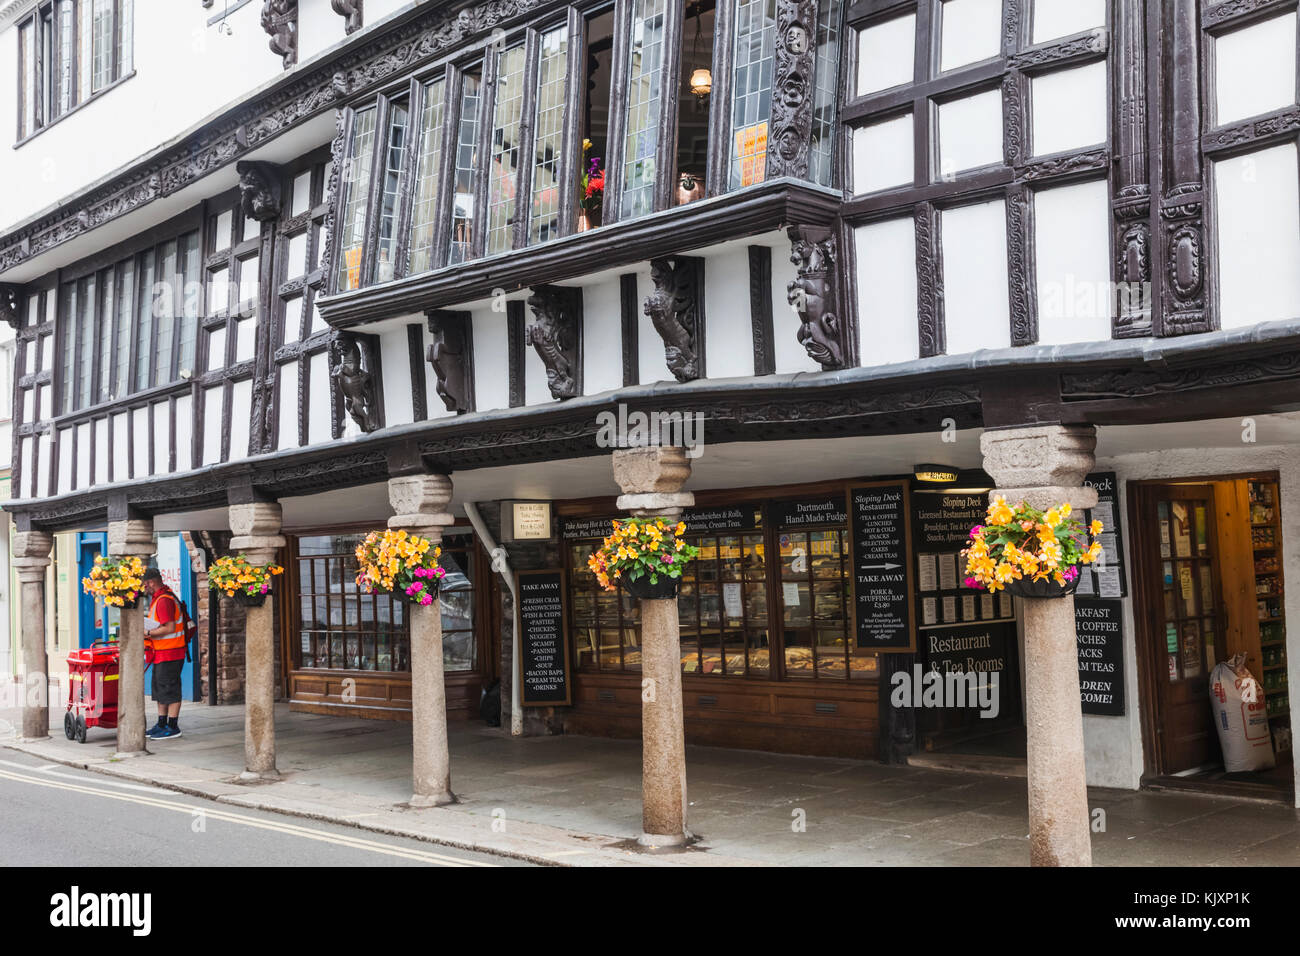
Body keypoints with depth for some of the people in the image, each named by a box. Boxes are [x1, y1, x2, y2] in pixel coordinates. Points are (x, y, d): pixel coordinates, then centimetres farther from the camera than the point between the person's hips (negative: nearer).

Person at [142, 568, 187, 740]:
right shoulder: (158, 598, 16)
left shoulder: (164, 600, -18)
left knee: (169, 687, -5)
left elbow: (170, 628, -24)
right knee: (159, 687, 15)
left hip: (170, 653, -11)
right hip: (161, 652, 11)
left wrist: (148, 633, -17)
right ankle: (162, 724, 22)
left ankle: (172, 727, -1)